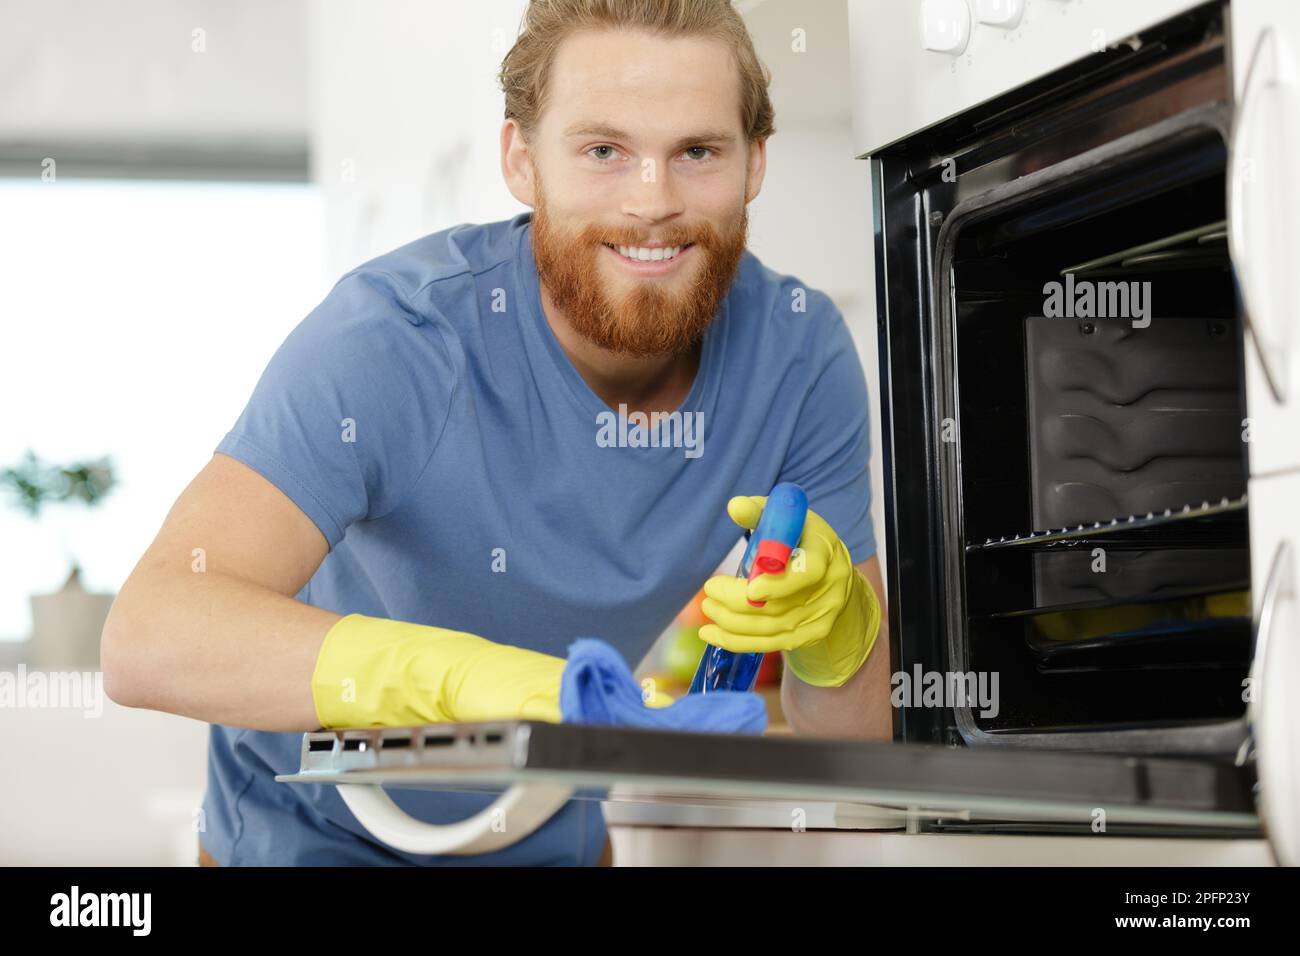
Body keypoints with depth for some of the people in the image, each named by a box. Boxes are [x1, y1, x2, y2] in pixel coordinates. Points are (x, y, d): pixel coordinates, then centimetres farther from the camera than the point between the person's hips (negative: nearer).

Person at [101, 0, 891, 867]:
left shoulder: (800, 350, -11)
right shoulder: (396, 337, -24)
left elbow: (858, 743, -7)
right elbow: (147, 638, -36)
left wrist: (835, 610, -28)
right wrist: (463, 672, -50)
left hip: (570, 836, 3)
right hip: (327, 839, -3)